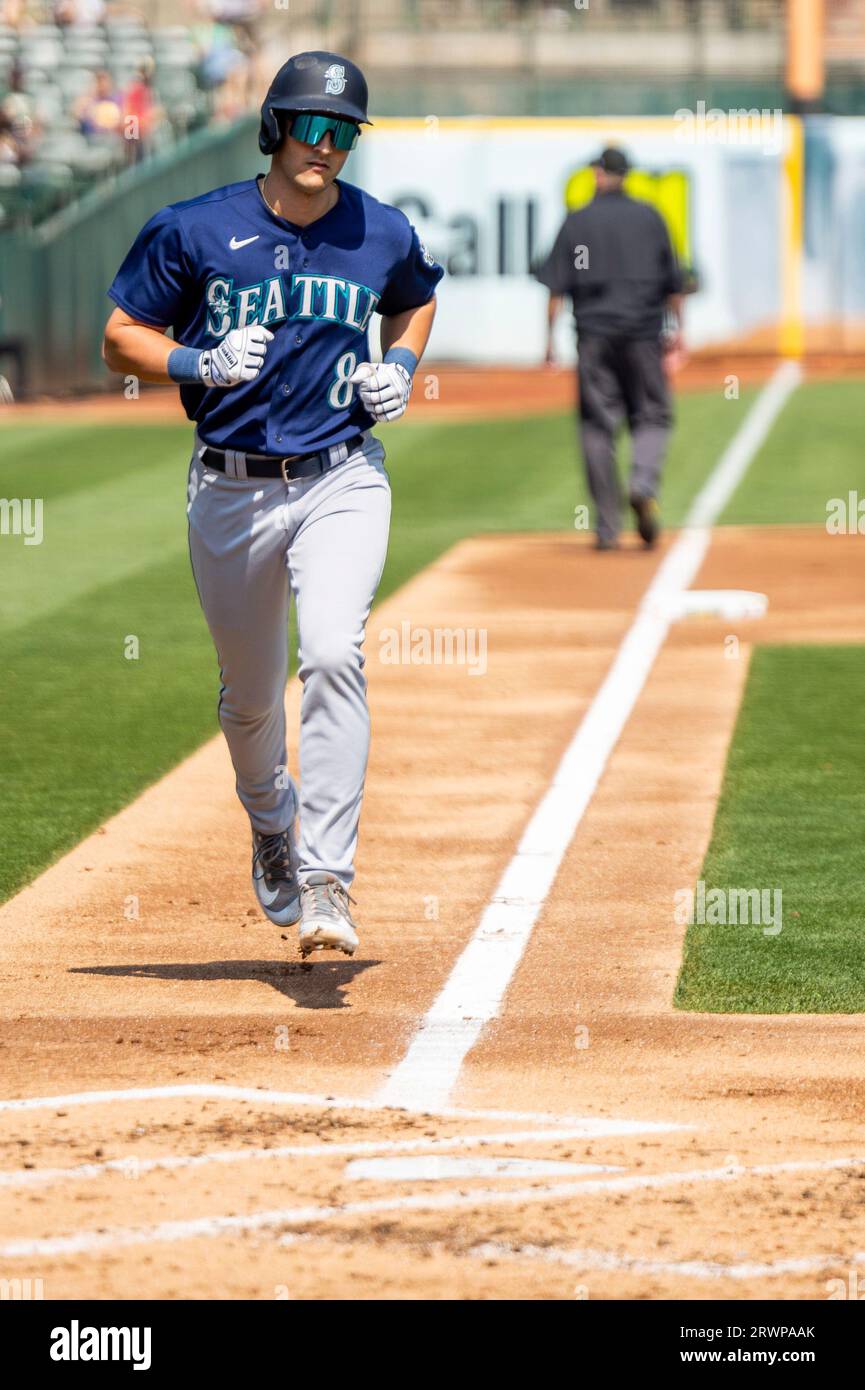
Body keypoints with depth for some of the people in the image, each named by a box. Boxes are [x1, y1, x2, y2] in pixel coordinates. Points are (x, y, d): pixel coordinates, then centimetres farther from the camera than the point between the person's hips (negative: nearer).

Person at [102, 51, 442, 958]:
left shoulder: (384, 235, 1)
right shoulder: (193, 231, -5)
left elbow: (416, 299, 23)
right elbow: (121, 340, 1)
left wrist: (401, 365, 3)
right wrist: (203, 363, -17)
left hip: (342, 483, -1)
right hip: (231, 490, 1)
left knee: (333, 655, -23)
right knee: (250, 694, 12)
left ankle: (325, 884, -23)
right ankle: (270, 822, 46)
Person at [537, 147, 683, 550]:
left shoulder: (577, 222, 2)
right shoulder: (650, 218, 6)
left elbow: (557, 286, -2)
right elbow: (673, 281, 8)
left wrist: (550, 336, 1)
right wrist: (678, 328, 16)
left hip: (594, 334, 0)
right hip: (643, 331, 1)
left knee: (598, 426, 3)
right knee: (651, 415, 9)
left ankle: (607, 527, -1)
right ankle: (644, 486, -20)